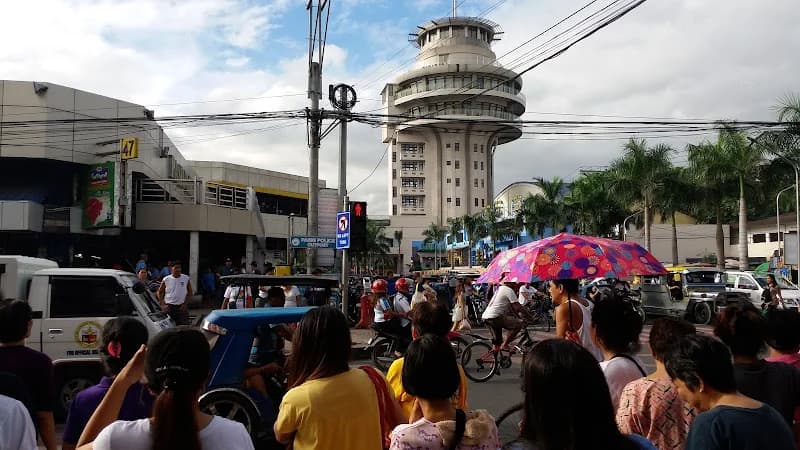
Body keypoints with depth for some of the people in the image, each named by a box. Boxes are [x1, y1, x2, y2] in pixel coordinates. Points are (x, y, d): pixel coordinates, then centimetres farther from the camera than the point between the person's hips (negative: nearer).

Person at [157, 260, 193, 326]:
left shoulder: (186, 278, -1)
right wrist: (162, 304, -2)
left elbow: (190, 292, 4)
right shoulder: (166, 279, -2)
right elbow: (160, 292, 7)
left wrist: (185, 304, -4)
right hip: (169, 307, 0)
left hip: (182, 307, 0)